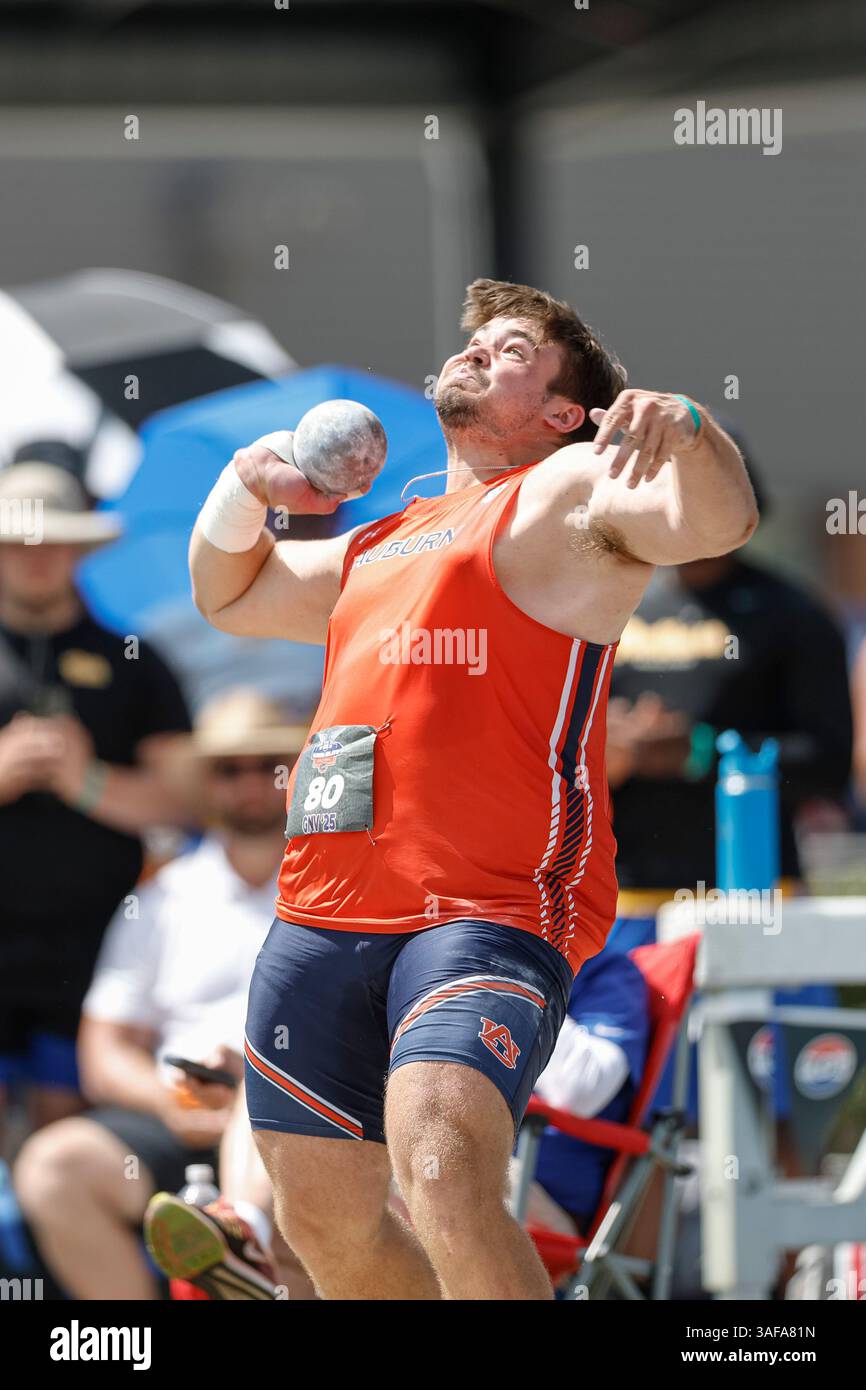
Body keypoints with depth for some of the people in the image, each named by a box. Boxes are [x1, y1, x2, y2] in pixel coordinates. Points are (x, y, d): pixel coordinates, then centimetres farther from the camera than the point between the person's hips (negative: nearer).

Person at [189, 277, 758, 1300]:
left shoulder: (568, 489, 5)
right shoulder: (381, 545, 27)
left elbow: (717, 521, -15)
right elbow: (229, 595, 43)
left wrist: (682, 426, -36)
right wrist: (245, 485, 23)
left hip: (489, 909, -8)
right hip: (320, 918, 8)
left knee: (444, 1175, -29)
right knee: (324, 1219, 11)